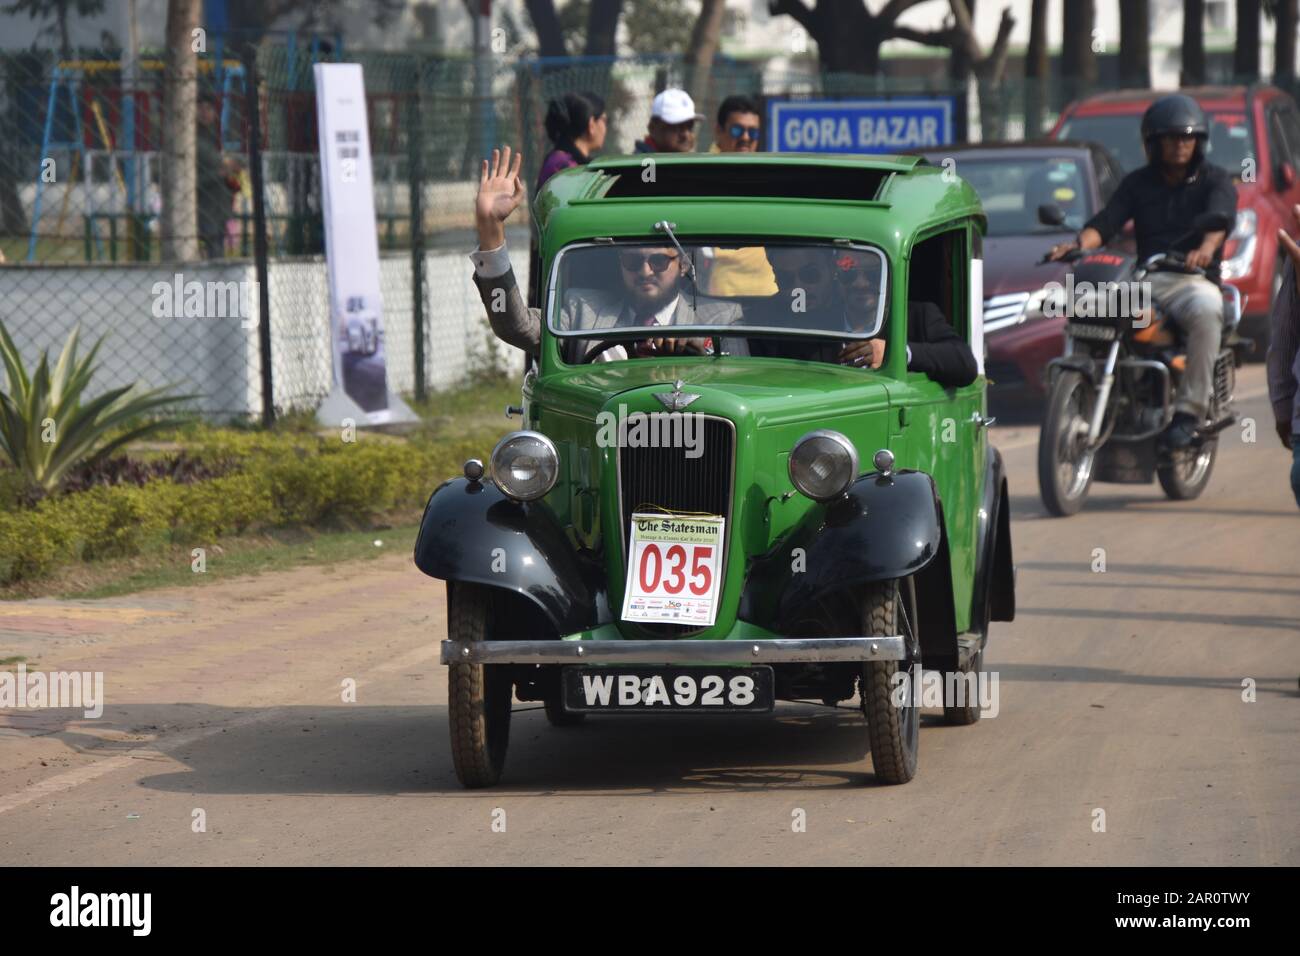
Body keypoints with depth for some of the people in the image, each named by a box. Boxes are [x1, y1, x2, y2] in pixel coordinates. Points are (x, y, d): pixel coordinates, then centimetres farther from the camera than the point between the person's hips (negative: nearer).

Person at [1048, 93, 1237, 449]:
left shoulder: (1214, 180, 7)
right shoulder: (1138, 183, 17)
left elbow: (1220, 217, -15)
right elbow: (1107, 222, 2)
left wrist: (1207, 247, -39)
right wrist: (1078, 243, -21)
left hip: (1194, 277, -4)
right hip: (1144, 279, 4)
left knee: (1206, 311, -39)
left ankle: (1189, 411, -35)